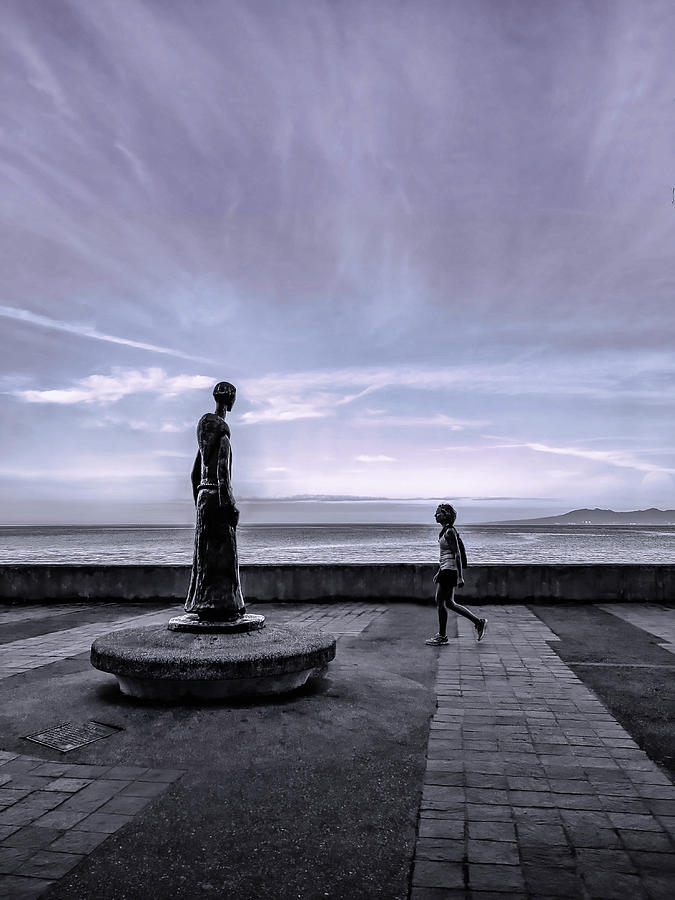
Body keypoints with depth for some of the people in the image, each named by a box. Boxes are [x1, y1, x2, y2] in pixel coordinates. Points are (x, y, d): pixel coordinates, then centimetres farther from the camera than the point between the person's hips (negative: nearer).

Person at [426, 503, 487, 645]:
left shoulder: (450, 532, -15)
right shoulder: (445, 531, 14)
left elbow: (457, 555, -18)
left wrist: (460, 577, -20)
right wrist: (439, 572, 25)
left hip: (450, 571, -10)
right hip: (446, 570, 10)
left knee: (440, 602, -2)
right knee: (449, 603, 13)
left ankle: (442, 636, 9)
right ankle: (479, 622, 19)